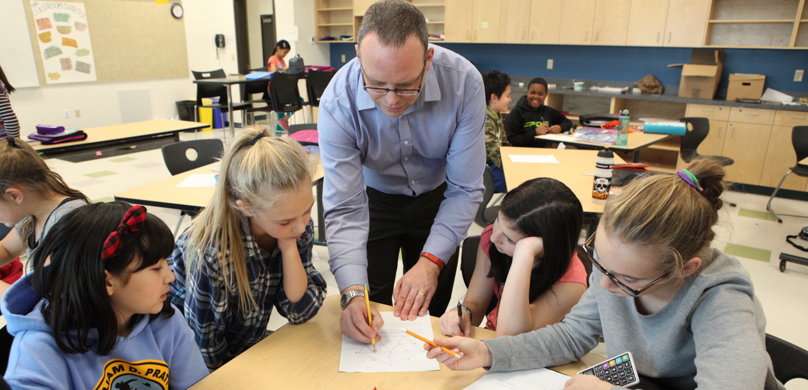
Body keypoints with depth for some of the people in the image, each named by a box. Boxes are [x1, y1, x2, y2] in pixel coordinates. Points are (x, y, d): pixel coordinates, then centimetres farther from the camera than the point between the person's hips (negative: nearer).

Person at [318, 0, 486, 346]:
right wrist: (352, 292, -40)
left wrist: (431, 261, -31)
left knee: (429, 312, 11)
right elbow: (344, 209, -28)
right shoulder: (338, 101, -30)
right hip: (373, 198, 0)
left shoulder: (464, 82, -30)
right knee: (367, 315, 5)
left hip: (436, 197, 1)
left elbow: (464, 189, -23)